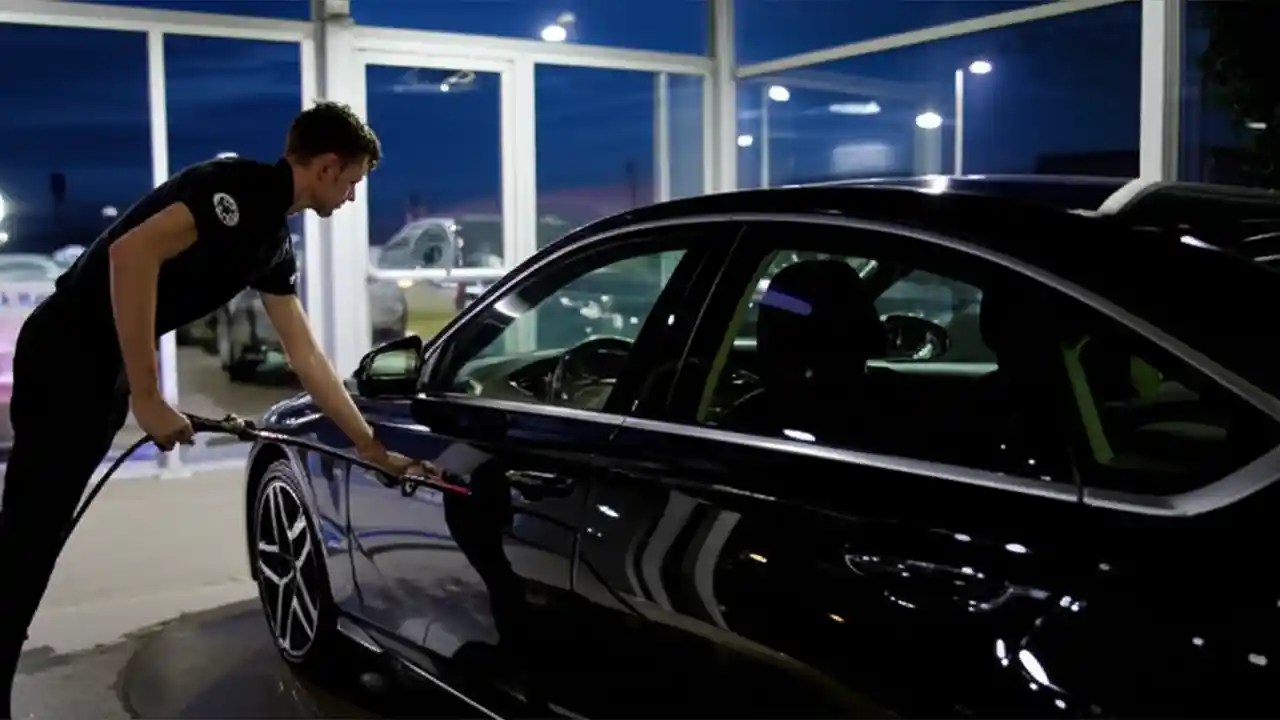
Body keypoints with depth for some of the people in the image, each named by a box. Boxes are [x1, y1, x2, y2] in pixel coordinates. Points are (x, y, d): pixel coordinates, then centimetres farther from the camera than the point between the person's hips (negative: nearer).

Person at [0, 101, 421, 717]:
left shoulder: (274, 241, 13)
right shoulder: (239, 186, -15)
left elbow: (306, 357, 17)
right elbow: (132, 251, -28)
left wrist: (371, 447, 17)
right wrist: (147, 398, -25)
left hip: (106, 367, 9)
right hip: (67, 354, -9)